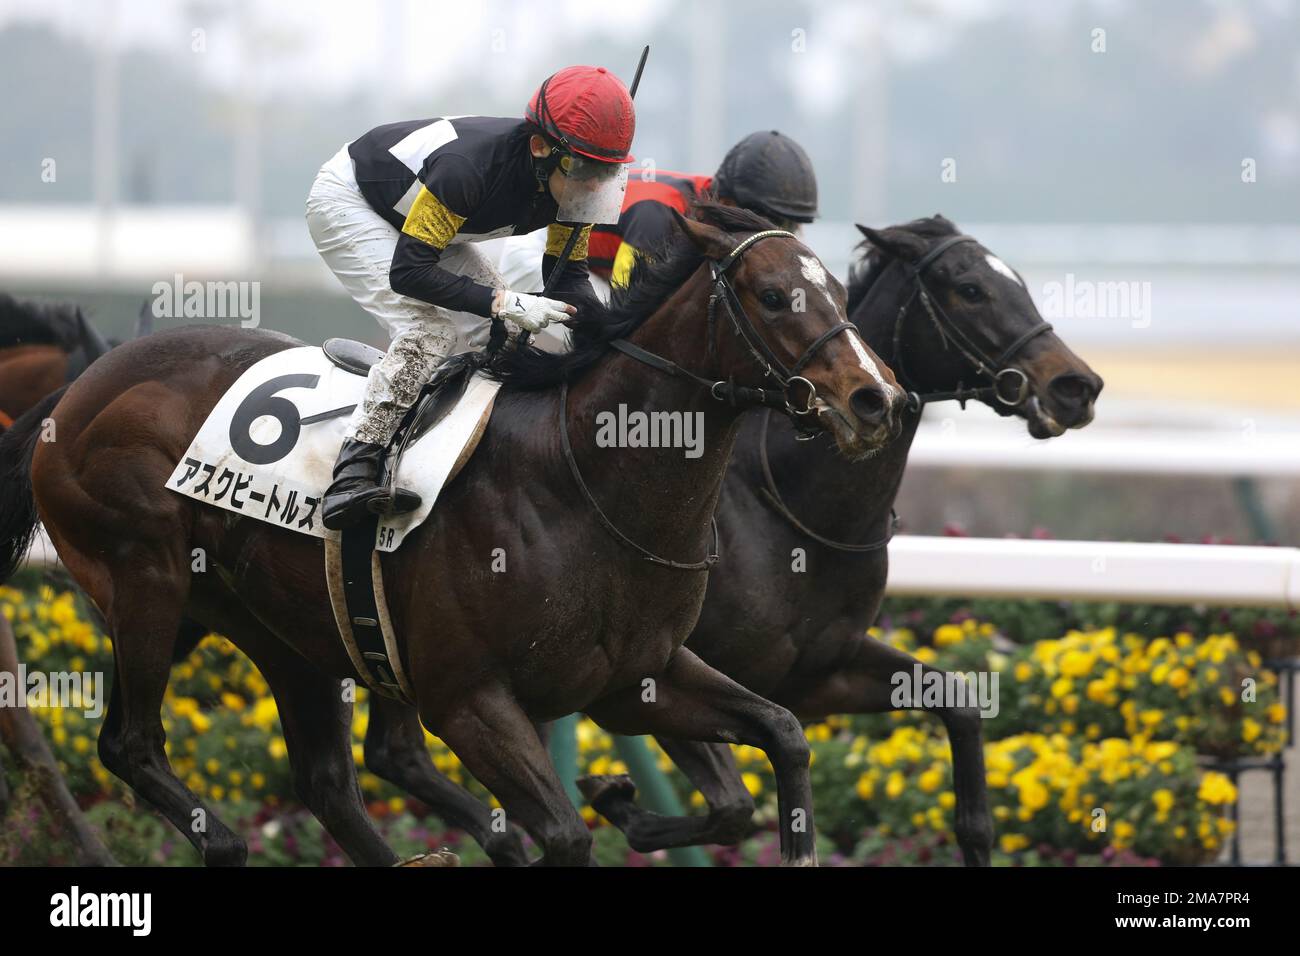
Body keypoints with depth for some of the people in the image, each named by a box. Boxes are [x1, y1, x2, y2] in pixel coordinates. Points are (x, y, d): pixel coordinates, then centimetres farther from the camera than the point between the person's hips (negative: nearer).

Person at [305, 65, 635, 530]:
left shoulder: (570, 181, -19)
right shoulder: (469, 166, -41)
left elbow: (568, 276, -4)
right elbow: (408, 272, -37)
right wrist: (505, 303, -41)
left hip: (412, 217, 8)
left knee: (501, 331, -5)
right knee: (430, 329, -25)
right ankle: (350, 477, -31)